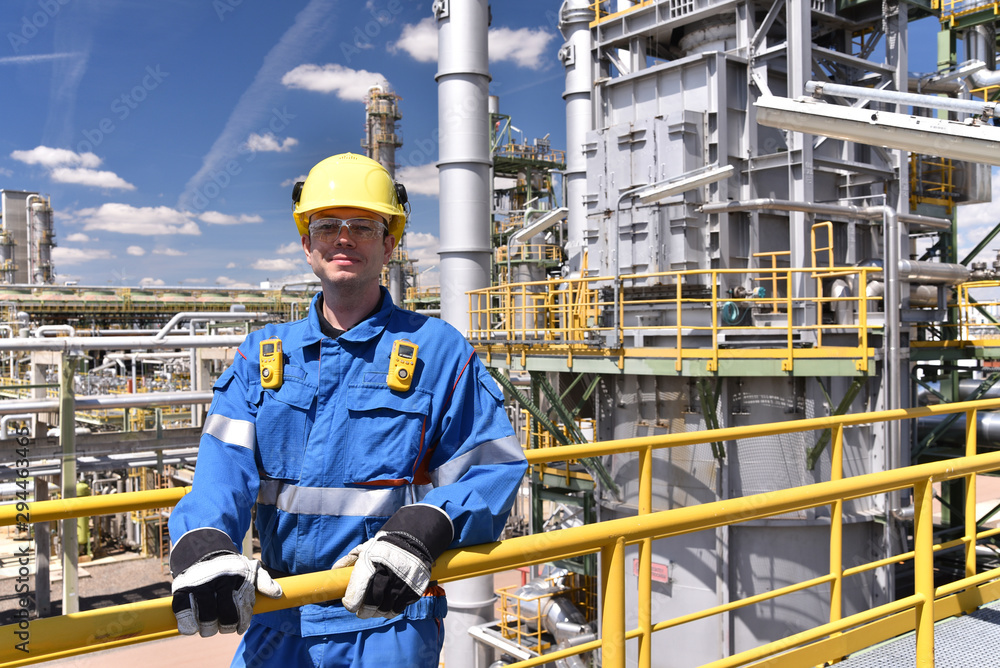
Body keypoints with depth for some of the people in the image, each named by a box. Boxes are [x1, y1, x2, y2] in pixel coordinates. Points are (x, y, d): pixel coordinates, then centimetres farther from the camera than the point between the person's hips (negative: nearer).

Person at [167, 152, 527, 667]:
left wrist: (420, 533, -26)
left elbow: (493, 469, -8)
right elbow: (225, 465, -4)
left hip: (385, 622, -3)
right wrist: (203, 545, -25)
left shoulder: (437, 350, -3)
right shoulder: (263, 353, 9)